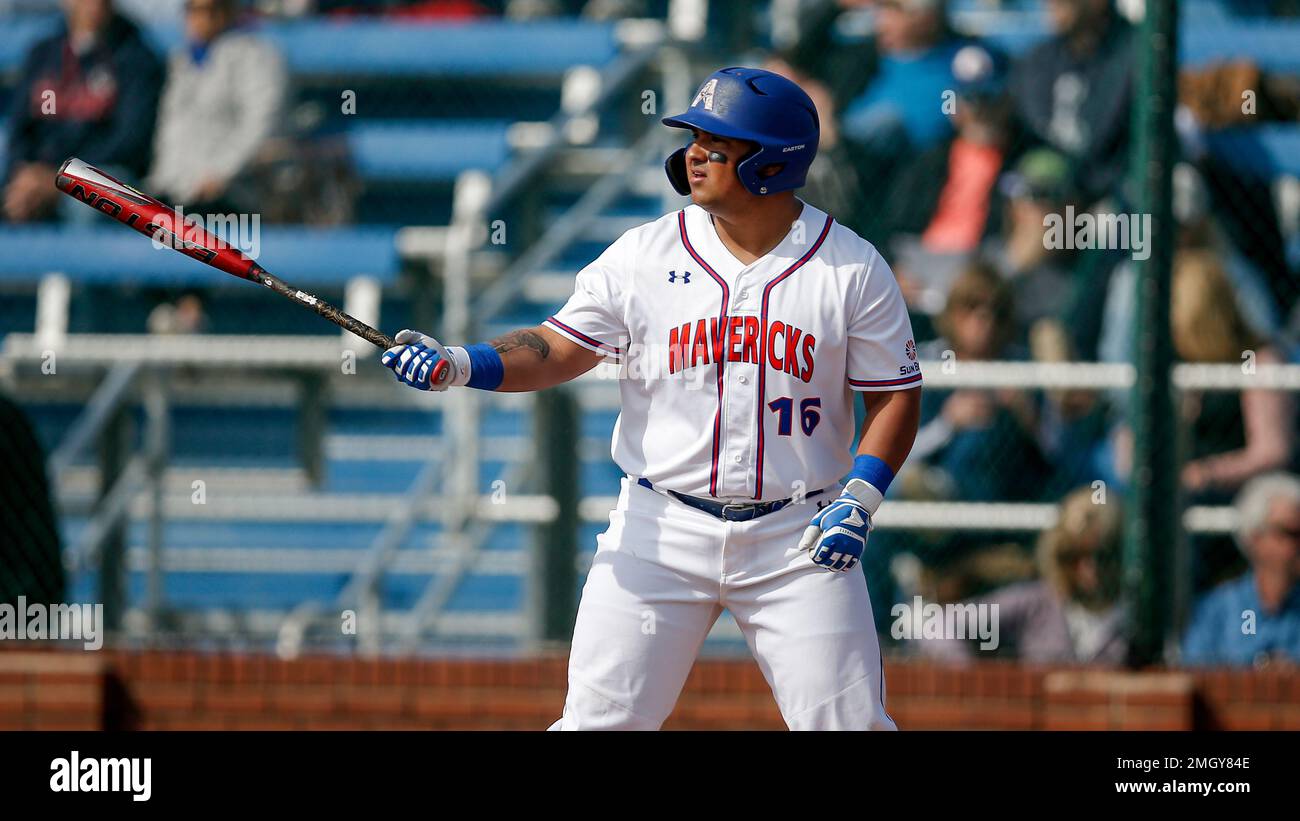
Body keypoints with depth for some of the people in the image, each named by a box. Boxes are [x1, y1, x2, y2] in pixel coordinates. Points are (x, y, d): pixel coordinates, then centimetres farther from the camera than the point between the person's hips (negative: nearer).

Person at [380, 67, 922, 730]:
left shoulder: (853, 270, -2)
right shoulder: (646, 254, 1)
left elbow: (895, 396, 3)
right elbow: (561, 348, 0)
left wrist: (859, 500, -11)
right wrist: (459, 366, -17)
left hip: (797, 537, -1)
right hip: (662, 527, 1)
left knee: (848, 722, -5)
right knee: (599, 719, -4)